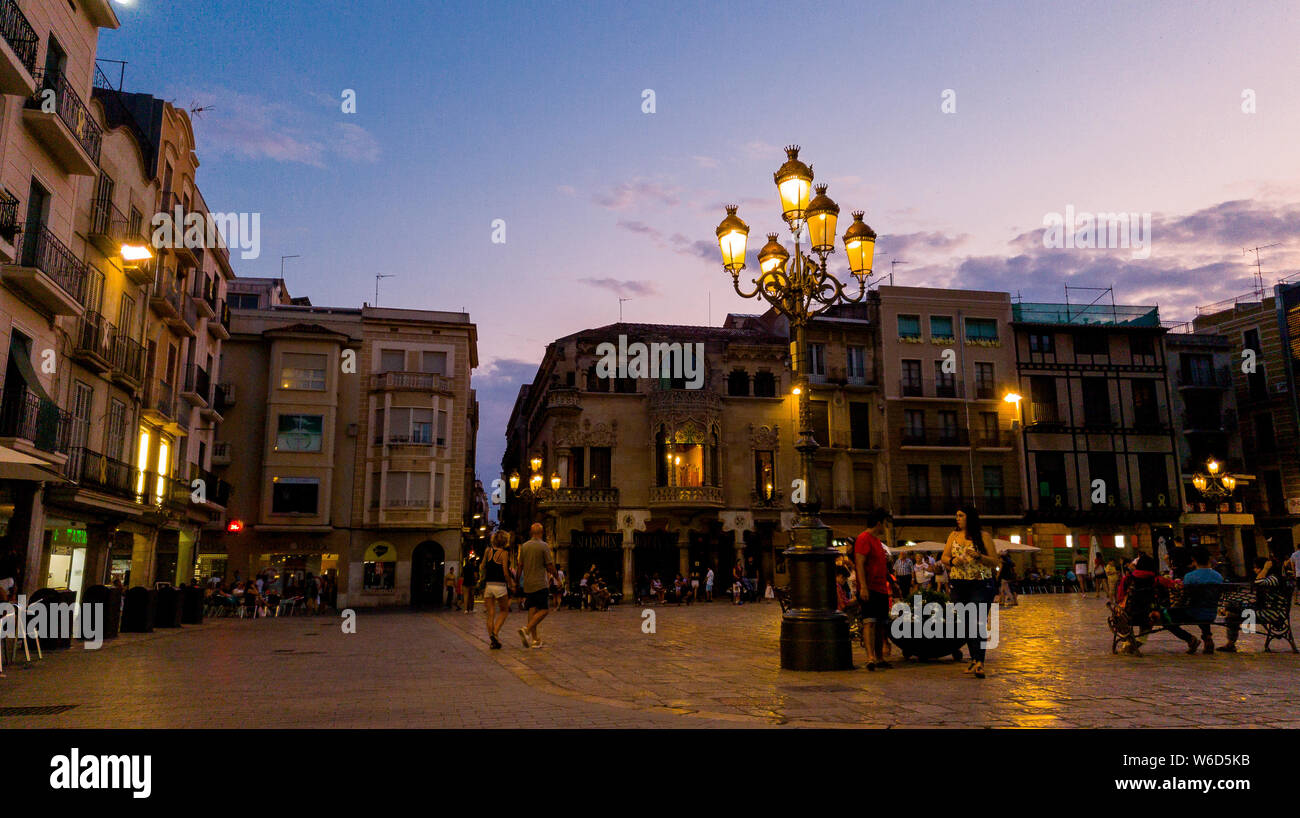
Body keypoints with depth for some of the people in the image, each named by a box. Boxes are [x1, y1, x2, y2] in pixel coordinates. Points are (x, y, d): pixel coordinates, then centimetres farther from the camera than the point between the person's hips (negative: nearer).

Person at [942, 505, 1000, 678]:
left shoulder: (983, 536, -1)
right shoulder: (953, 536, 11)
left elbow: (995, 562, -2)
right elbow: (944, 558, 12)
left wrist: (978, 556, -19)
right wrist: (952, 561, -10)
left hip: (980, 585, -5)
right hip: (959, 585, 5)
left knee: (978, 623, -14)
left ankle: (980, 663, -19)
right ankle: (974, 659, 22)